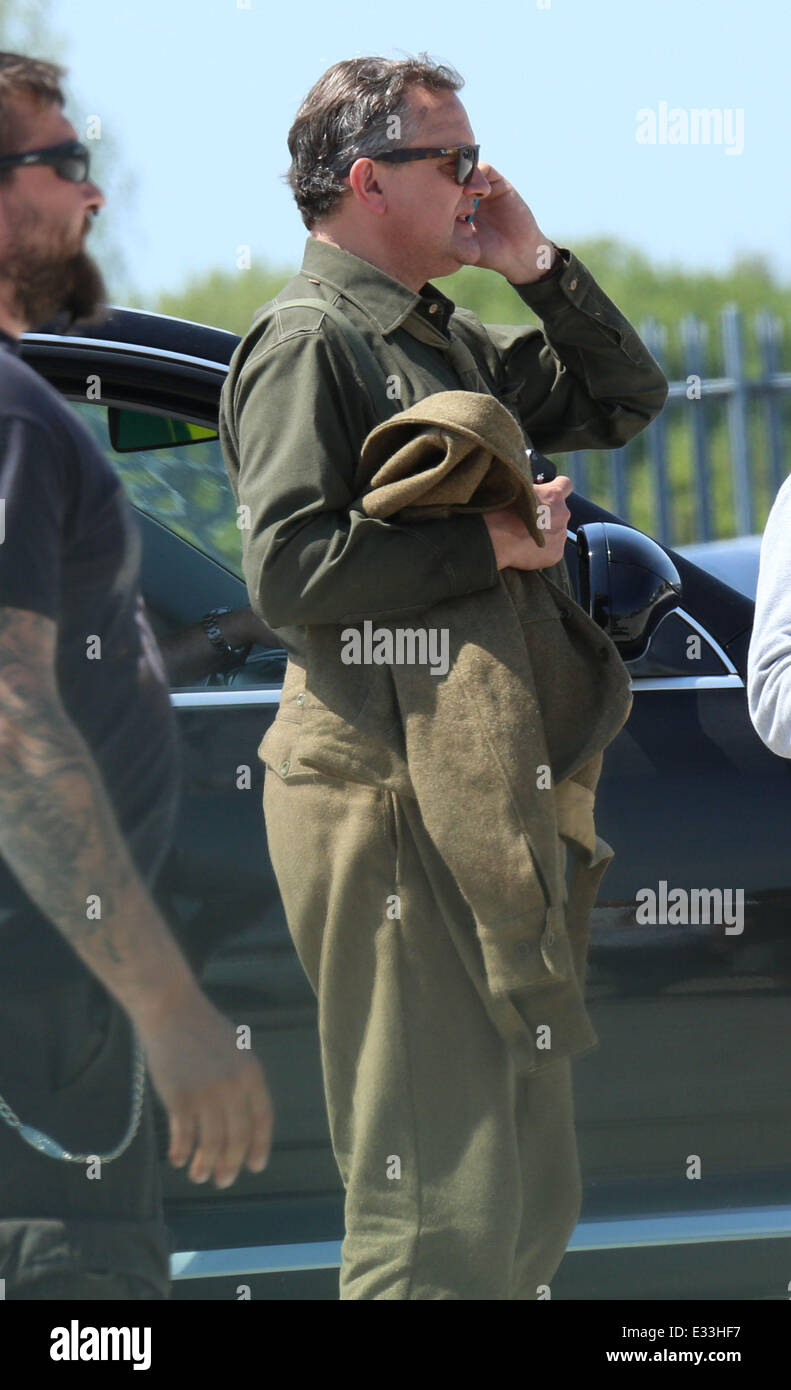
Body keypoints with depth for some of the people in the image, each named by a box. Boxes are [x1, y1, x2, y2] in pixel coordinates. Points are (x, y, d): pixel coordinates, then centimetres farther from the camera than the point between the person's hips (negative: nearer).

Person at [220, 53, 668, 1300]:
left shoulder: (449, 340, 17)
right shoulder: (308, 343, -10)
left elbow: (626, 403, 25)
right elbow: (289, 572, -22)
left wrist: (540, 268, 11)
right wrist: (493, 541, -18)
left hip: (483, 785, 10)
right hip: (380, 780, -10)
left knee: (529, 1190, 15)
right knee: (437, 1187, -12)